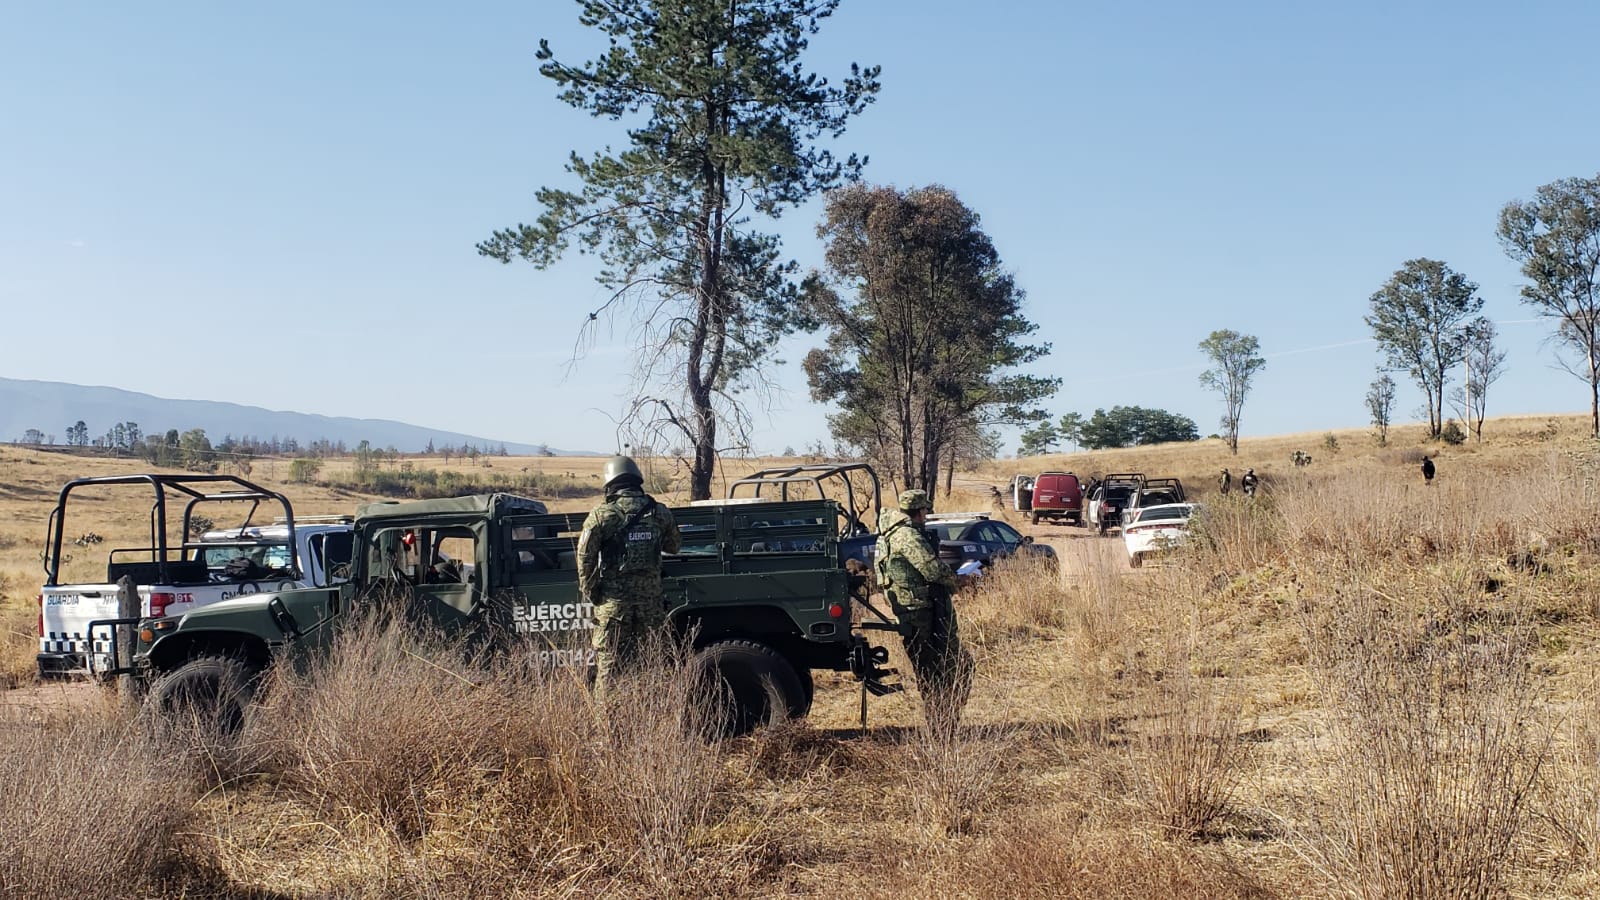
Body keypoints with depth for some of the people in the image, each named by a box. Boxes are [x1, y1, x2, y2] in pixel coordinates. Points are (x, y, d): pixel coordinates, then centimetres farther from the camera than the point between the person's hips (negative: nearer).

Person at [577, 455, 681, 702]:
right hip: (651, 598, 3)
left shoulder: (602, 515, -8)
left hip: (613, 600, -3)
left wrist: (588, 593, 0)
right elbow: (674, 545, 16)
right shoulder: (660, 513, 2)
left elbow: (585, 556, -10)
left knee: (610, 663, 4)